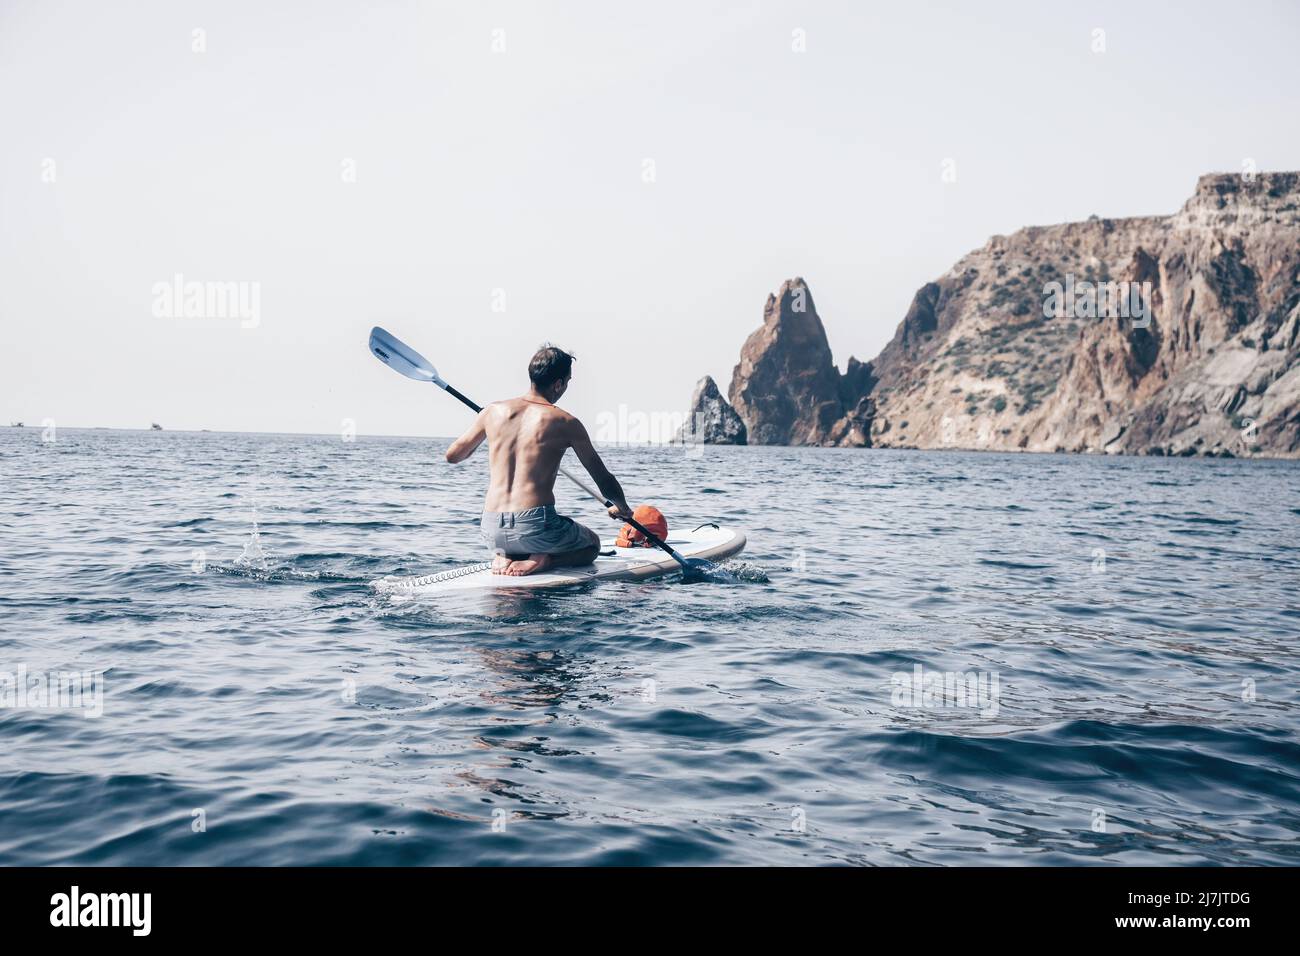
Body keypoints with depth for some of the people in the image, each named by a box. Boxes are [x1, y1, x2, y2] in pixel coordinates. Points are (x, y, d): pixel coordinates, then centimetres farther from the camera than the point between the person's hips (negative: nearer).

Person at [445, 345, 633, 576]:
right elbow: (605, 482, 5)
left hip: (492, 532, 4)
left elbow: (452, 456, 20)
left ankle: (504, 557, 5)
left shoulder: (493, 412, 5)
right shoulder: (566, 422, -4)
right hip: (536, 528, -4)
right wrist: (623, 509, 26)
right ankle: (542, 561, -4)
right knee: (593, 543, 26)